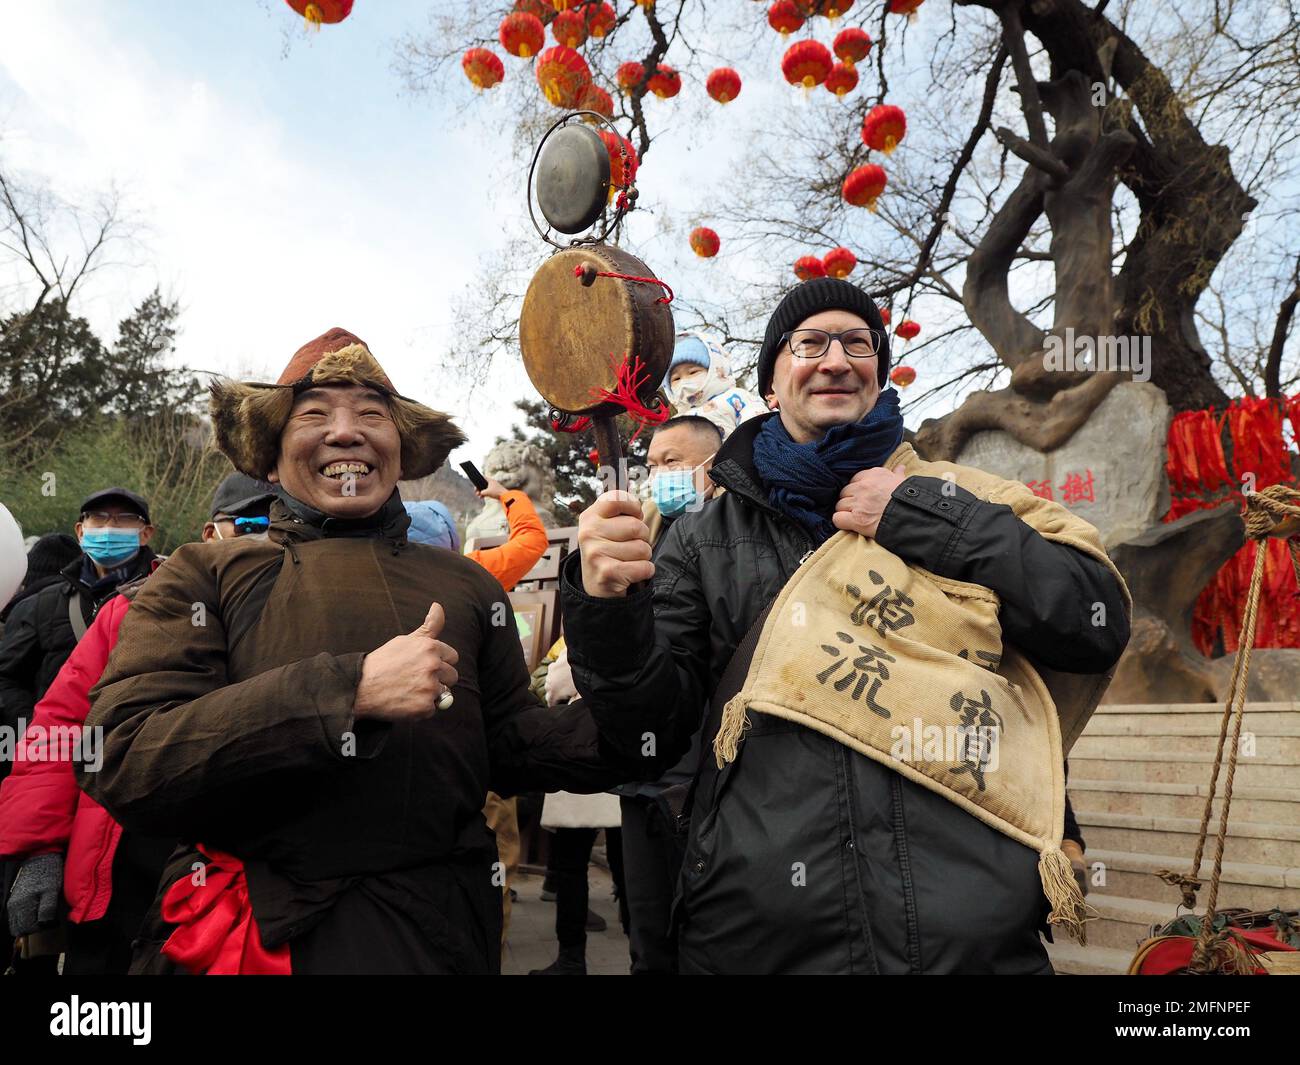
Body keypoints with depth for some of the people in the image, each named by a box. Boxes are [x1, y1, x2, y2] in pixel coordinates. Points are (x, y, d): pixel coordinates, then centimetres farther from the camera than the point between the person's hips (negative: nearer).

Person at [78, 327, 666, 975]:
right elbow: (119, 759, -15)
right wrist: (349, 689, -24)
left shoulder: (467, 586, 6)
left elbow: (508, 747, 8)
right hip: (259, 927, -2)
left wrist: (614, 731, -11)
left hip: (439, 929, 3)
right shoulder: (205, 577, -2)